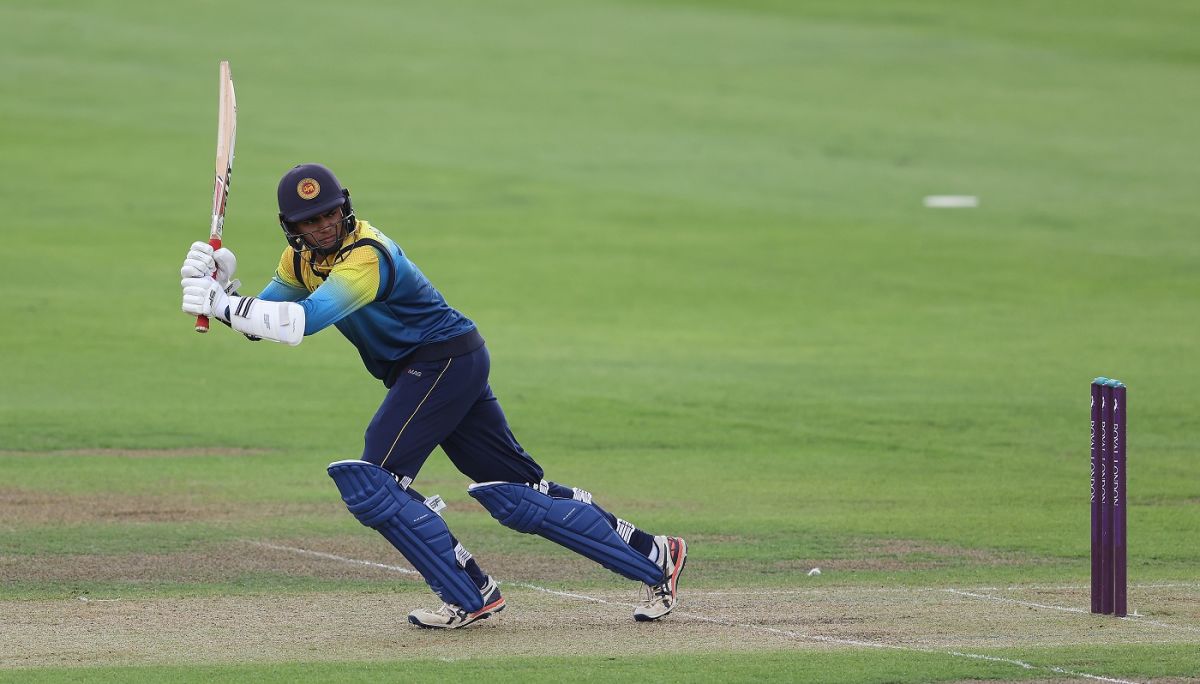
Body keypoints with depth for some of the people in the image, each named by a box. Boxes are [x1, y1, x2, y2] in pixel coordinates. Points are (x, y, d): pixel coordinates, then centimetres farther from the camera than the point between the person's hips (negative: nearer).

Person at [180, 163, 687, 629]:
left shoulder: (365, 256, -25)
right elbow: (265, 318, 6)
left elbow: (300, 322, -36)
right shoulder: (303, 257, 4)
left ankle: (469, 595, -9)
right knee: (518, 495, 8)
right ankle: (652, 556, 14)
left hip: (447, 358, -9)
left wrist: (222, 304, -33)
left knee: (370, 479, -16)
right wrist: (220, 287, -12)